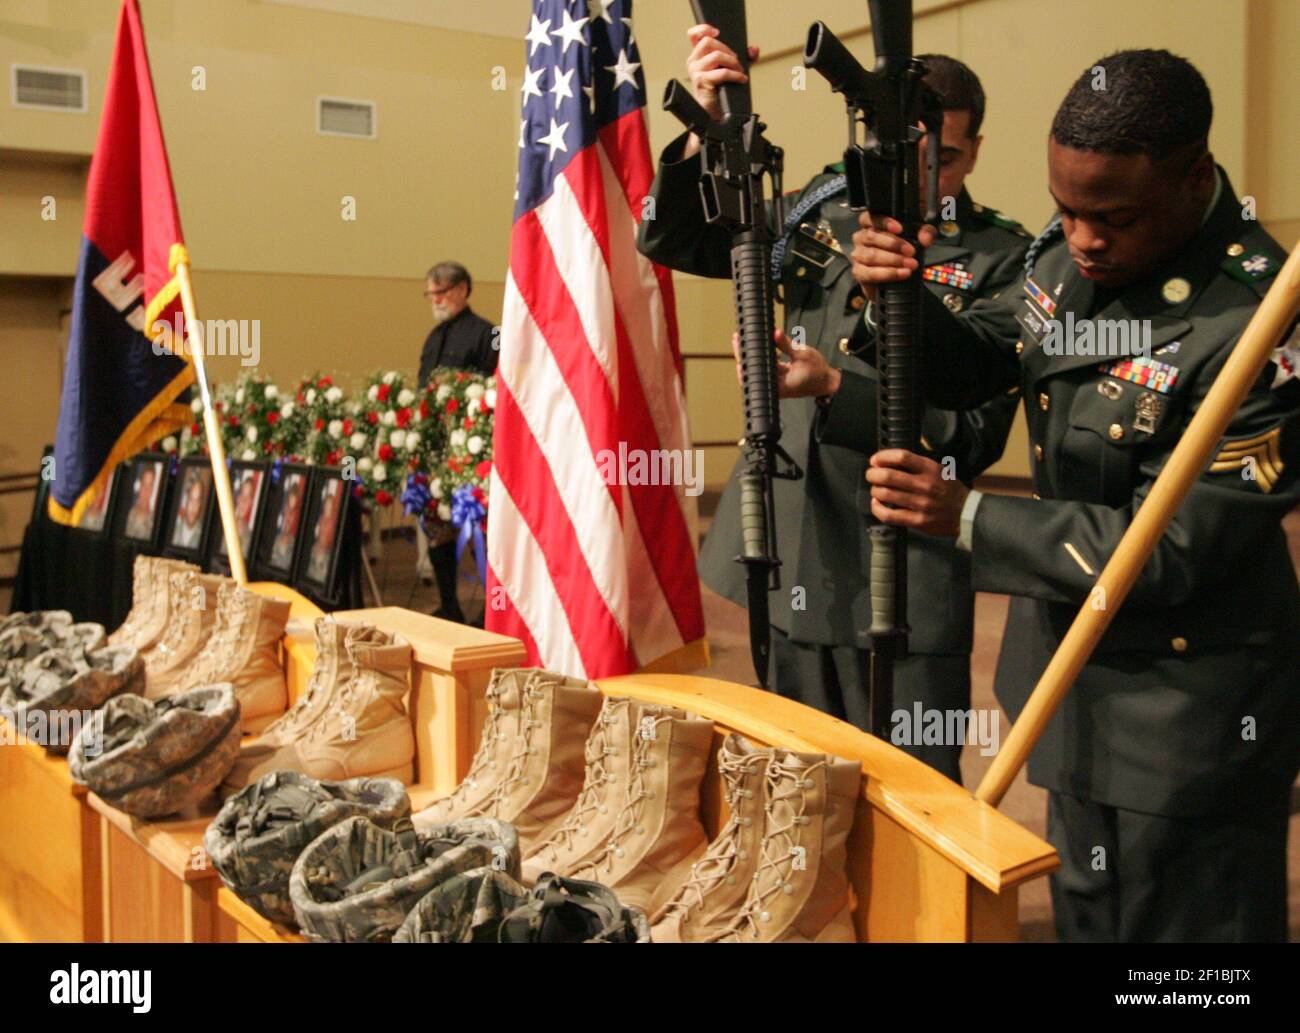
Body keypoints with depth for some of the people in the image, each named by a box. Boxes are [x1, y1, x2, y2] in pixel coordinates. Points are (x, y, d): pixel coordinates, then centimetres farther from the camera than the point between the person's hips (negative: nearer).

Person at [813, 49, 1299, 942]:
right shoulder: (1075, 247, -6)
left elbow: (1174, 549, -25)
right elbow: (974, 366, 5)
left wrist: (969, 518, -26)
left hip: (1182, 720, -7)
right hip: (1075, 672, 7)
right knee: (1084, 911, 26)